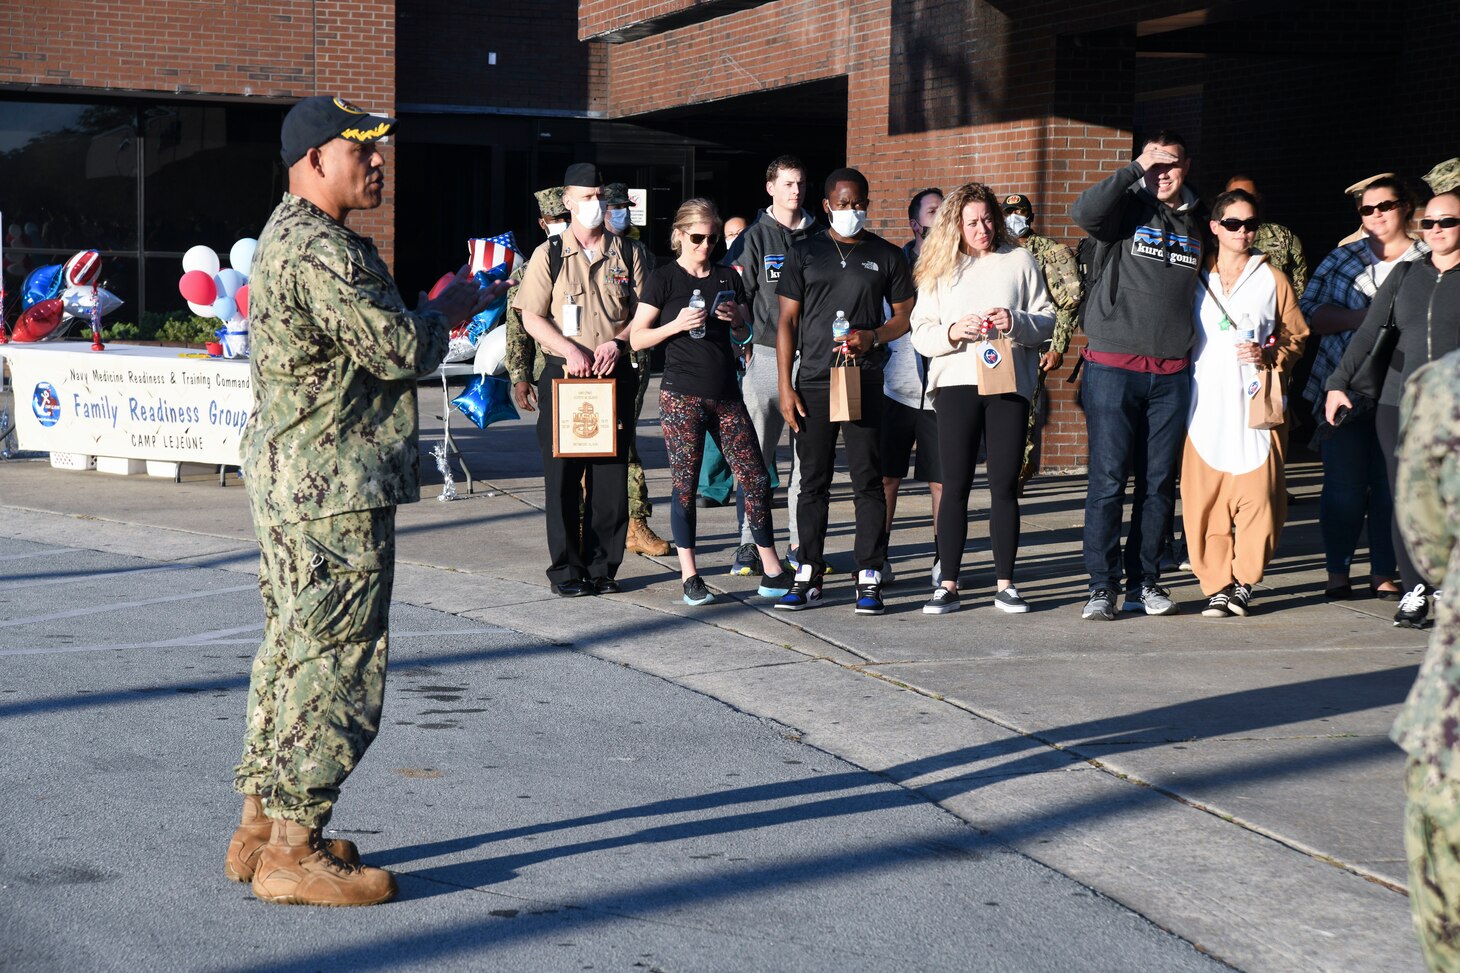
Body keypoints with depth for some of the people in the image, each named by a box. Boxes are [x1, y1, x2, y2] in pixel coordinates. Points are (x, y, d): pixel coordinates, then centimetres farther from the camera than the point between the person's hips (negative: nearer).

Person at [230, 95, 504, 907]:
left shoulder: (288, 238, 17)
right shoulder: (319, 249, -18)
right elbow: (398, 348, -20)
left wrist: (442, 311, 14)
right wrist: (448, 307, -2)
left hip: (289, 476, 11)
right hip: (334, 486, -11)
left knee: (294, 651, 16)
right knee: (336, 659, -5)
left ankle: (262, 826, 24)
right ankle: (293, 854, 1)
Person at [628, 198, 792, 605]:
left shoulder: (728, 278, 13)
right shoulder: (663, 279, 0)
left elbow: (747, 333, 21)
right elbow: (637, 339, -2)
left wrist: (737, 319, -1)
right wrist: (677, 325, -17)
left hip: (726, 394, 4)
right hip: (682, 396, -4)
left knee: (756, 479, 0)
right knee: (685, 486, 0)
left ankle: (772, 569, 8)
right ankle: (689, 575, 8)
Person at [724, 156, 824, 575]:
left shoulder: (819, 237, 11)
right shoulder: (754, 238, 2)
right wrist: (745, 344, -6)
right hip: (767, 355, -3)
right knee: (756, 455, -1)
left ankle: (801, 542, 14)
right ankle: (749, 542, 5)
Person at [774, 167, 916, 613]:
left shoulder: (887, 255, 8)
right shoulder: (804, 254, 9)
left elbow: (906, 315, 10)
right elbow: (787, 321, 8)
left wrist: (872, 337, -10)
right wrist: (784, 385, 0)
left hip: (865, 381, -1)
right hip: (813, 382, 1)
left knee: (868, 480, -2)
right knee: (813, 481, 5)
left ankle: (869, 579, 1)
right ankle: (809, 576, 11)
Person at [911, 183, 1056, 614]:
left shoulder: (1020, 261, 9)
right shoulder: (940, 268, 9)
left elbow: (1047, 320, 6)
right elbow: (921, 333, 5)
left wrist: (1015, 322, -13)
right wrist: (953, 331, -14)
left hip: (1010, 383, 0)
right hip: (956, 384, 0)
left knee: (1005, 486, 2)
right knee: (955, 487, -1)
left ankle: (1005, 585, 8)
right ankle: (948, 585, 4)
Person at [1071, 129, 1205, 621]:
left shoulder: (1197, 222, 14)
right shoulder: (1128, 208, 3)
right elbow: (1085, 212, -19)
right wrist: (1135, 169, -14)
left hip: (1172, 372, 4)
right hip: (1113, 365, -4)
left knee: (1160, 482, 7)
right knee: (1108, 479, -4)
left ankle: (1146, 581, 16)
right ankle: (1102, 585, 0)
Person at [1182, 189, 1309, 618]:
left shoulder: (1272, 279, 10)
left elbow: (1296, 338, 12)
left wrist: (1269, 355, -9)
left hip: (1255, 405, -1)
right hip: (1205, 405, 1)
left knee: (1258, 496, -8)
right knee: (1204, 501, -4)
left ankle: (1244, 582, 8)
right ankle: (1216, 586, 6)